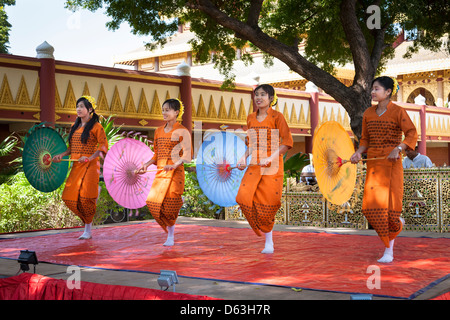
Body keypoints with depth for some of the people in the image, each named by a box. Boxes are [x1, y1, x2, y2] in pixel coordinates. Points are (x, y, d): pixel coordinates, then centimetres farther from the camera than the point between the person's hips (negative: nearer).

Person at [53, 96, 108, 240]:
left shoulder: (96, 126, -4)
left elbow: (104, 145, -10)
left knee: (85, 197, -13)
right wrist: (61, 155, 3)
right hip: (76, 166, 6)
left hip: (90, 166, -6)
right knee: (69, 197, -2)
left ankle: (87, 230, 7)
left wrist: (90, 158, -21)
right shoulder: (75, 126, 16)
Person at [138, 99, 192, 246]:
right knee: (153, 202, -3)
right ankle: (170, 232, 14)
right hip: (160, 172, 6)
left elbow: (187, 155, -12)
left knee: (169, 203, -8)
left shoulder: (182, 132, -5)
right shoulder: (158, 131, 14)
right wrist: (146, 165, 4)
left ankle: (170, 237, 9)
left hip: (175, 172, -6)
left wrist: (174, 165, -26)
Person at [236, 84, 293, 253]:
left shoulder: (277, 117, -5)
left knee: (267, 202, -6)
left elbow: (287, 142, -10)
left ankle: (269, 242, 8)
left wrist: (270, 158, -19)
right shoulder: (251, 118, 12)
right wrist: (244, 157, 2)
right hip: (255, 165, 5)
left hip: (272, 165, -5)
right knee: (244, 196, -11)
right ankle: (261, 228, 11)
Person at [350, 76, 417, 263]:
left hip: (391, 162, -5)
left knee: (389, 204, -7)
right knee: (371, 206, -4)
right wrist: (359, 153, -3)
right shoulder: (368, 113, 11)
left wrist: (398, 149, -27)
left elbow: (412, 134, -12)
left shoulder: (398, 112, -4)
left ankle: (389, 251, 15)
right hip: (373, 162, 5)